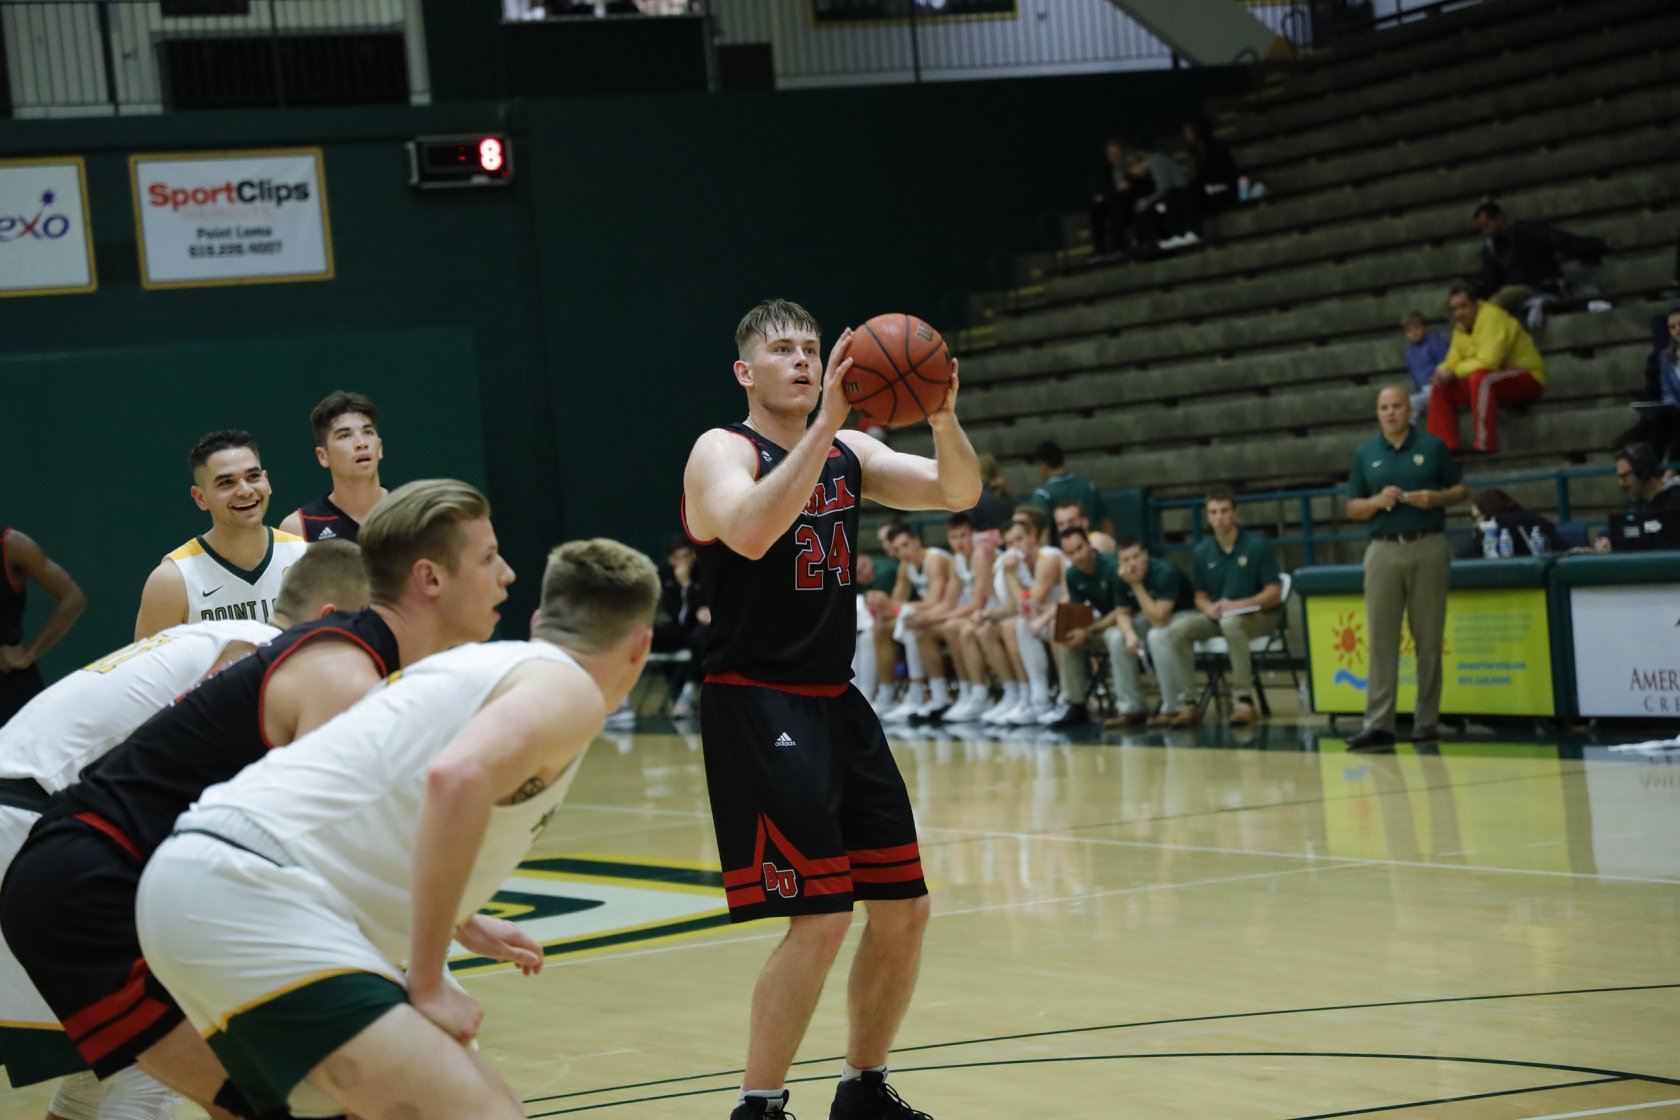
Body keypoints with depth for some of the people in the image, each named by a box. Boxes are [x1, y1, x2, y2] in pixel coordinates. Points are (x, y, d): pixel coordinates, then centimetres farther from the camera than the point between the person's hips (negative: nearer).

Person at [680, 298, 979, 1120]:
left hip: (837, 703, 7)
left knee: (904, 909, 10)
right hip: (756, 706, -7)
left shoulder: (851, 453, 11)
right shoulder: (724, 451, -8)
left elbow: (958, 493, -1)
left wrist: (942, 416, -20)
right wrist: (825, 421, -34)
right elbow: (752, 532, -30)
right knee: (820, 921, -15)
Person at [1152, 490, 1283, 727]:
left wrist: (1238, 605, -23)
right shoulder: (1201, 552, 4)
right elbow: (1200, 596, 10)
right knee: (1177, 630, -22)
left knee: (1231, 622, -40)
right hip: (1216, 616, 5)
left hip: (1259, 615, -5)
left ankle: (1243, 700, -35)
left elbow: (1274, 593, -10)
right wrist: (1208, 608, -15)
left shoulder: (1257, 545, -8)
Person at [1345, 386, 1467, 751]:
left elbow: (1460, 489, 9)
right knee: (1381, 639, -4)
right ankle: (1378, 724, -7)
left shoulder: (1433, 447, 5)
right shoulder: (1364, 453, 10)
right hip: (1383, 550, 1)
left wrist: (1437, 497, -11)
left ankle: (1427, 720, 10)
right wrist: (1378, 501, -10)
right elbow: (1353, 508, 10)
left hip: (1428, 547, -1)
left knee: (1428, 639, 3)